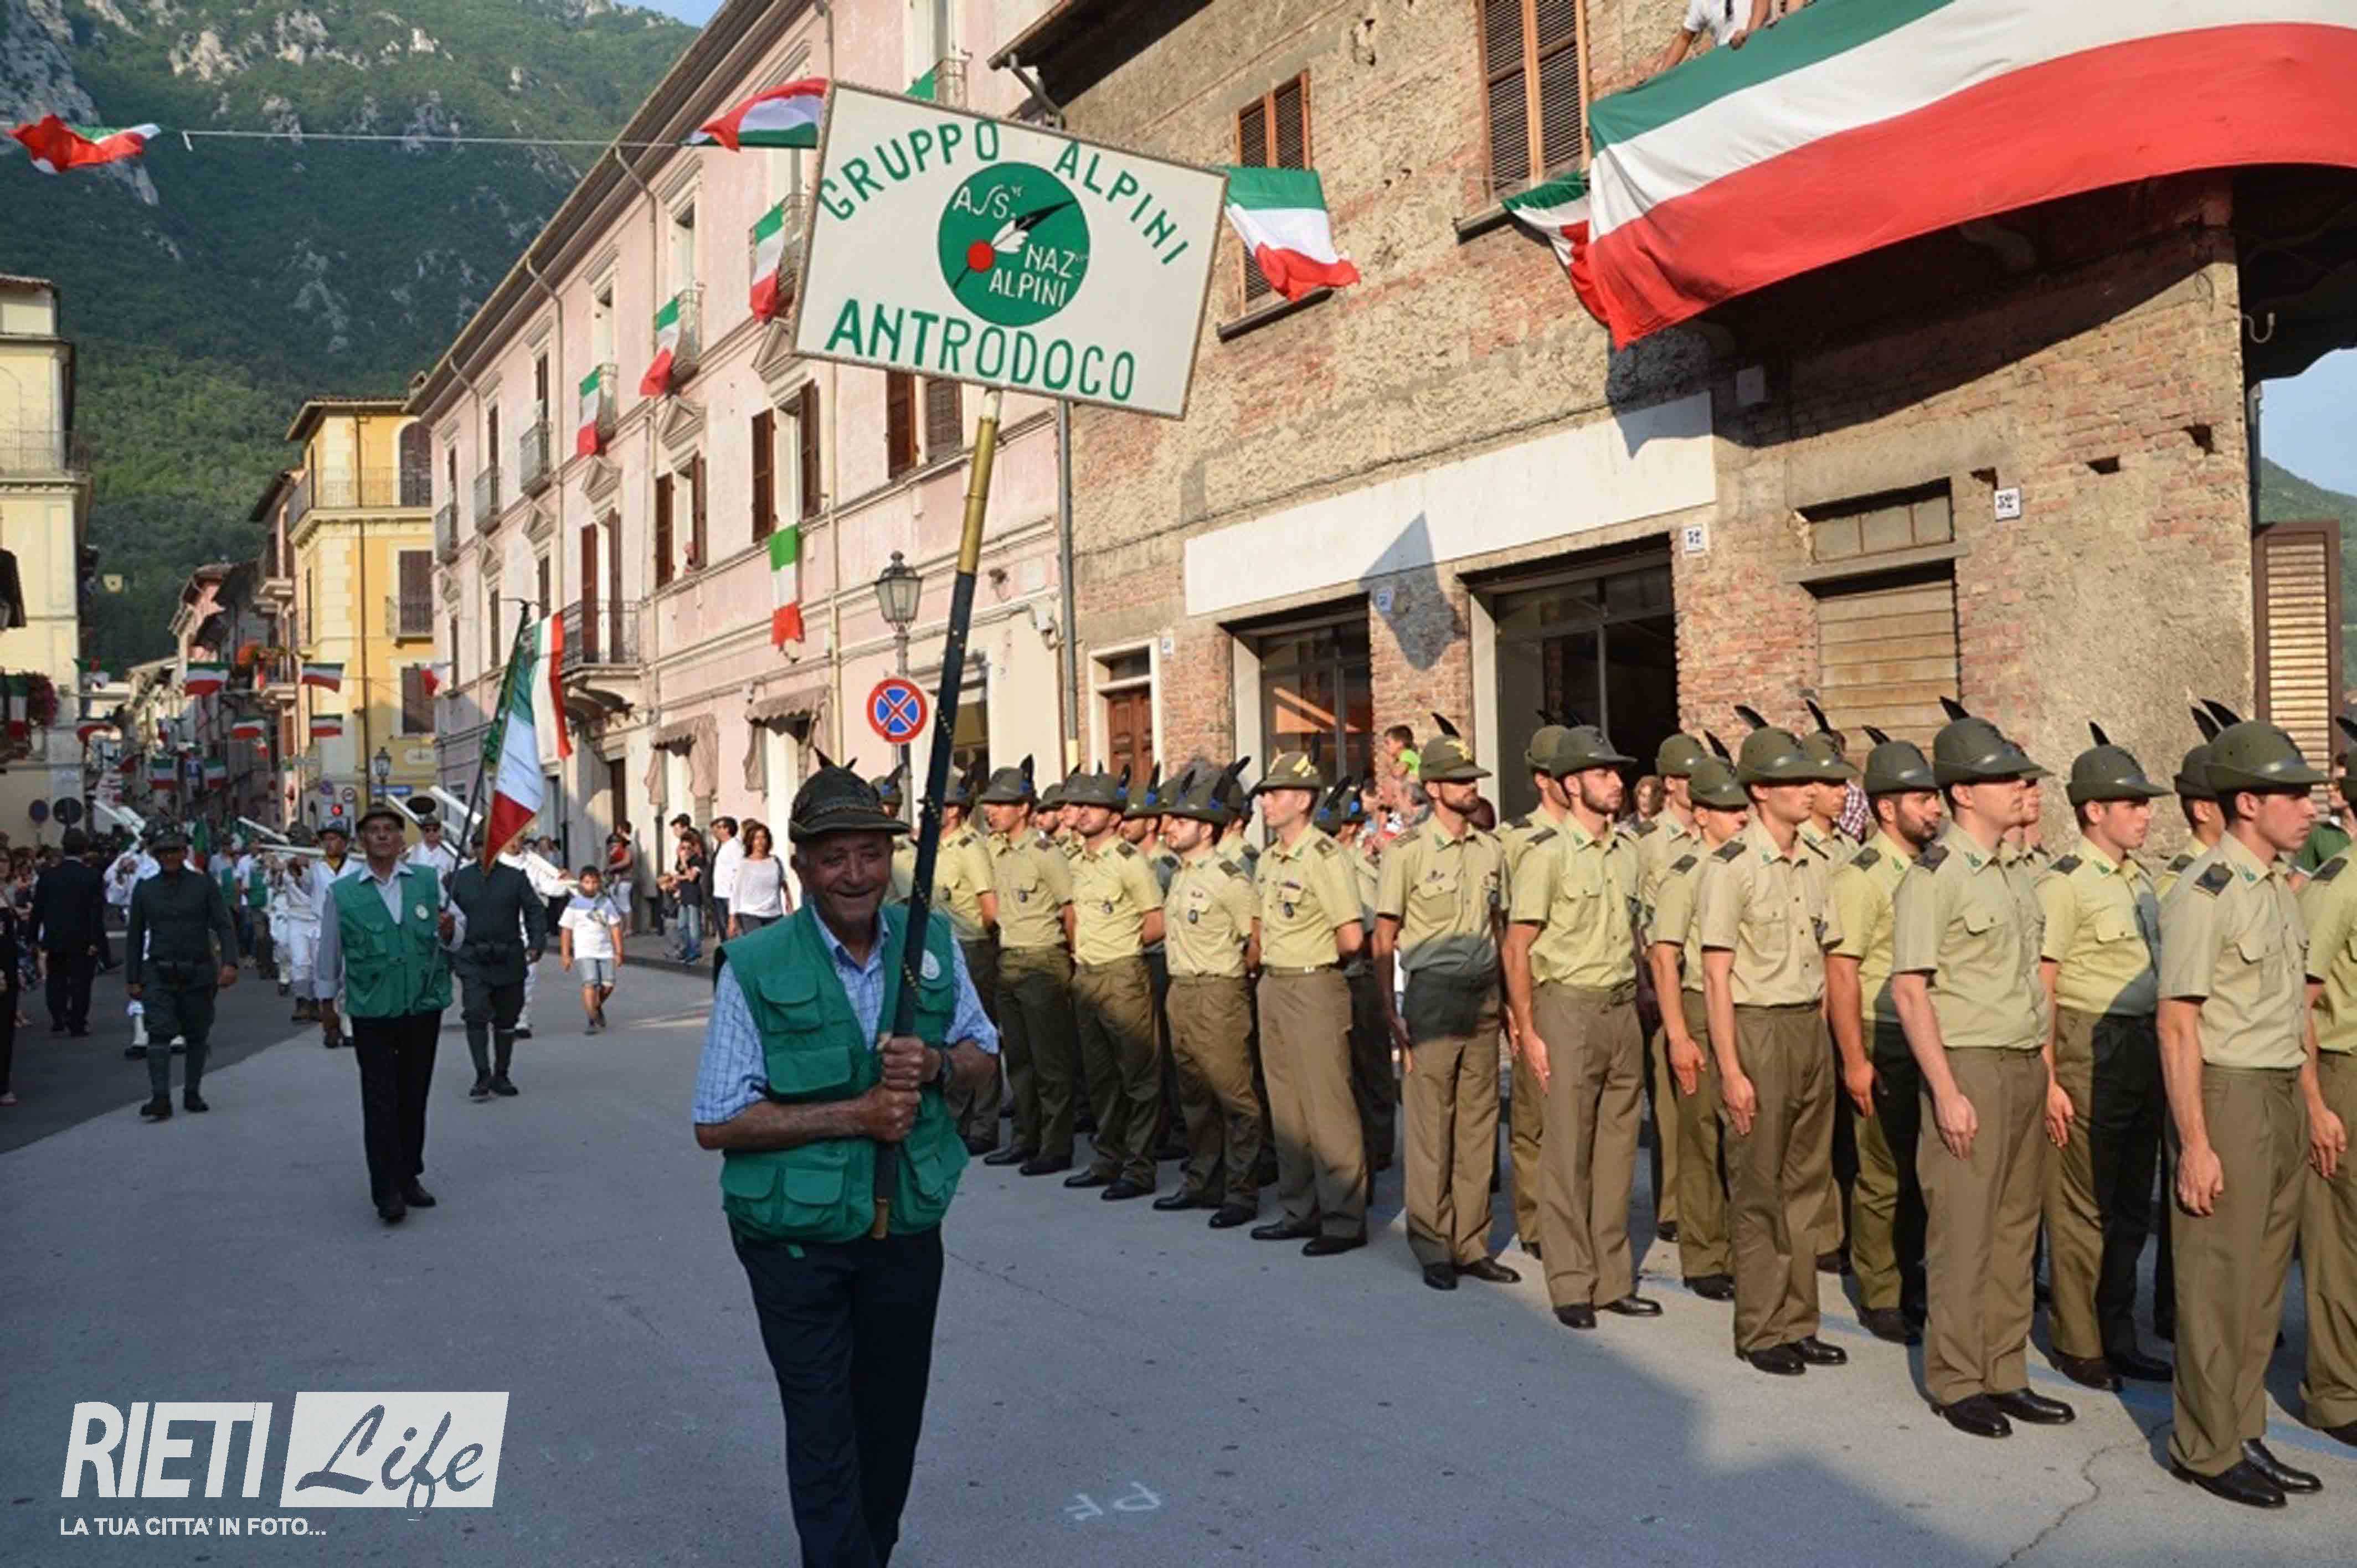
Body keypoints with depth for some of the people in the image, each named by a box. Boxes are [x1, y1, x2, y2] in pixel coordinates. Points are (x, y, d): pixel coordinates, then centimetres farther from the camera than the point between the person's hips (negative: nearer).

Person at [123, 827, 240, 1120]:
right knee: (159, 1033, -12)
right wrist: (132, 978, 7)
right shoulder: (144, 890, 7)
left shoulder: (204, 885, 2)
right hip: (159, 974, 0)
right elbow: (135, 937, 11)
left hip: (197, 974, 0)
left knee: (197, 1036, 8)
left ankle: (192, 1094, 20)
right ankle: (160, 1098, -13)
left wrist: (230, 962, -17)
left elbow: (224, 926, -3)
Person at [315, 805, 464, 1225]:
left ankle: (408, 1177, 24)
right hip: (372, 1013, -2)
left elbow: (459, 936, 8)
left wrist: (449, 929, -15)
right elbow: (330, 950, 13)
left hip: (424, 1006, 2)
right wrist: (326, 998, 20)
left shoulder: (429, 881, 4)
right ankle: (387, 1190, -2)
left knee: (414, 1097, 11)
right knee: (380, 1101, -5)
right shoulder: (341, 892, 2)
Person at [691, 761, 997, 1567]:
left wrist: (936, 1064, -15)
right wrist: (854, 1115, -21)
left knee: (892, 1419, 20)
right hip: (795, 1234, -4)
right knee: (824, 1432, 4)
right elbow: (717, 1122, -14)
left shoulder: (933, 944, -3)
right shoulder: (754, 967, -14)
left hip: (908, 1225, 4)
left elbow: (984, 1055, 8)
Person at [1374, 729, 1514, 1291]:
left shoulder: (1490, 849, 10)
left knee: (1479, 1122, 8)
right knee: (1431, 1126, -1)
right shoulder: (1408, 850, -4)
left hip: (1484, 997, 5)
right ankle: (1433, 1246, 10)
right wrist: (1389, 1013, -9)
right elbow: (1384, 938, -4)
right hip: (1434, 993, -5)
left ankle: (1471, 1242, 18)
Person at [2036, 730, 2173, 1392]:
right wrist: (2048, 1080, -17)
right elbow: (2039, 990, -14)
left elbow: (2156, 974, 19)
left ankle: (2119, 1337, 27)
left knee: (2132, 1205, 15)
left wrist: (2162, 1052, 13)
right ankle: (2078, 1346, 14)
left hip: (2144, 1049, 8)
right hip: (2090, 1054, -8)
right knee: (2084, 1207, 1)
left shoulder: (2141, 881, 12)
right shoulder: (2065, 884, -12)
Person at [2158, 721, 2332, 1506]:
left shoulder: (2280, 886, 12)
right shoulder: (2205, 895, -15)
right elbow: (2177, 1025, -18)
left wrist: (2315, 1103, 18)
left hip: (2284, 1097, 9)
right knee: (2219, 1280, 0)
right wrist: (2195, 1143, -19)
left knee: (2264, 1277, 14)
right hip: (2229, 1096, -9)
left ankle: (2244, 1433, 26)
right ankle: (2206, 1448, 12)